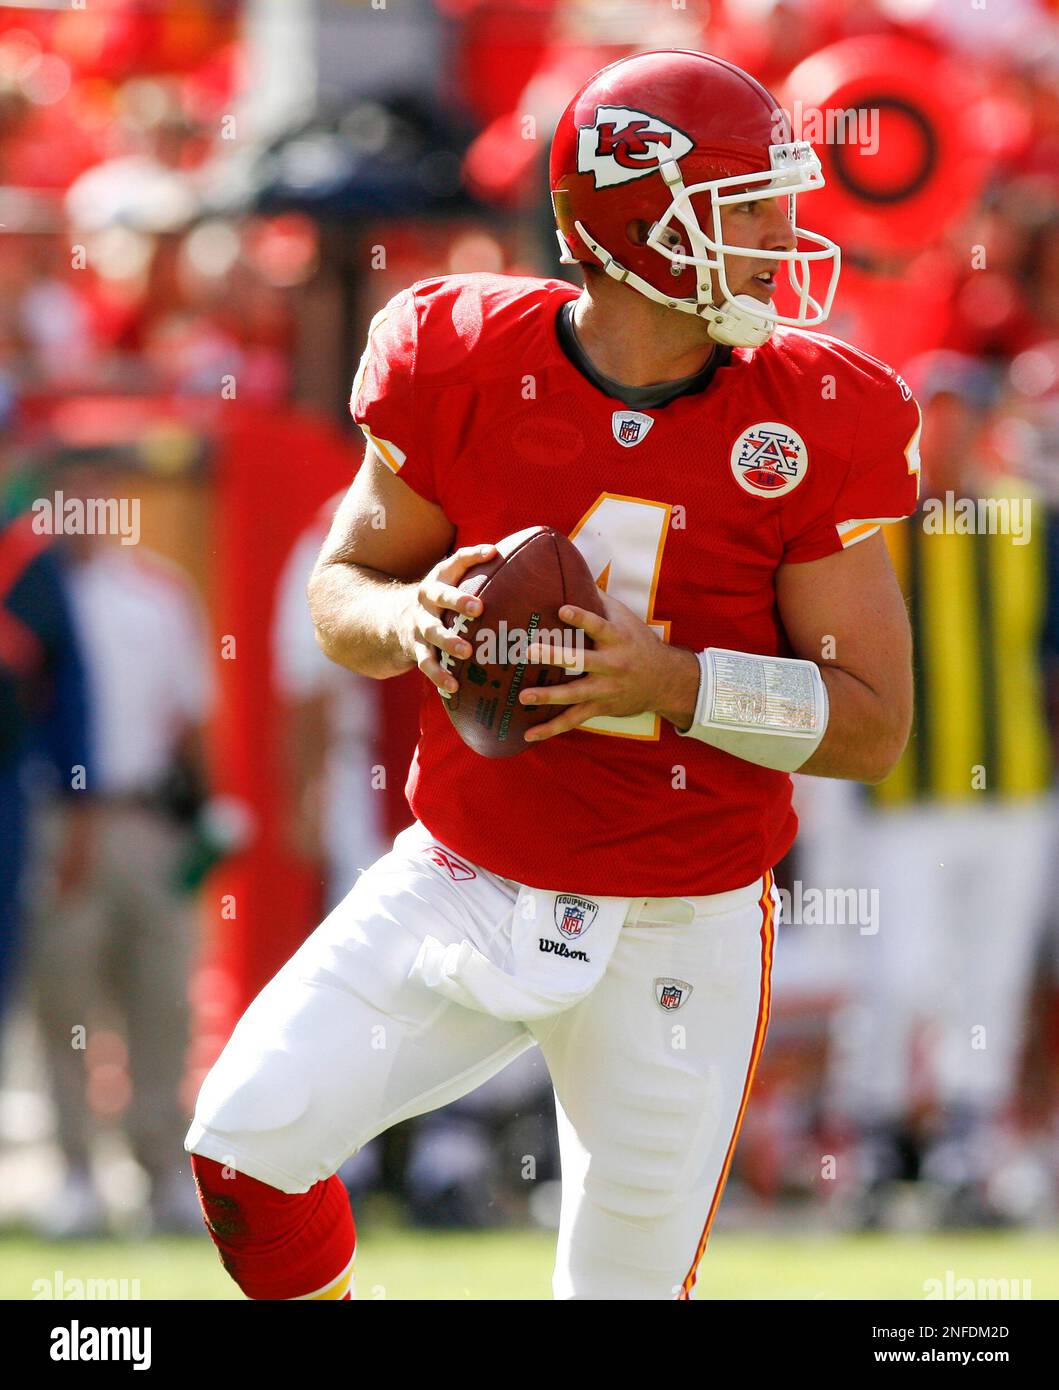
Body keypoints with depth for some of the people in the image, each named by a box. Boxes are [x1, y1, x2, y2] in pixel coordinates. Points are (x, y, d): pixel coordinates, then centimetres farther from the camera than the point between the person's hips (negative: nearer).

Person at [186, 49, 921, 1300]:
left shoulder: (811, 426, -10)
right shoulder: (466, 369, -8)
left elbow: (872, 725, -9)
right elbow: (342, 587, 5)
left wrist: (674, 682, -23)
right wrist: (413, 618, -18)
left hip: (677, 932, -1)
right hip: (463, 889, 1)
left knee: (627, 1285, 3)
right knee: (248, 1141, -11)